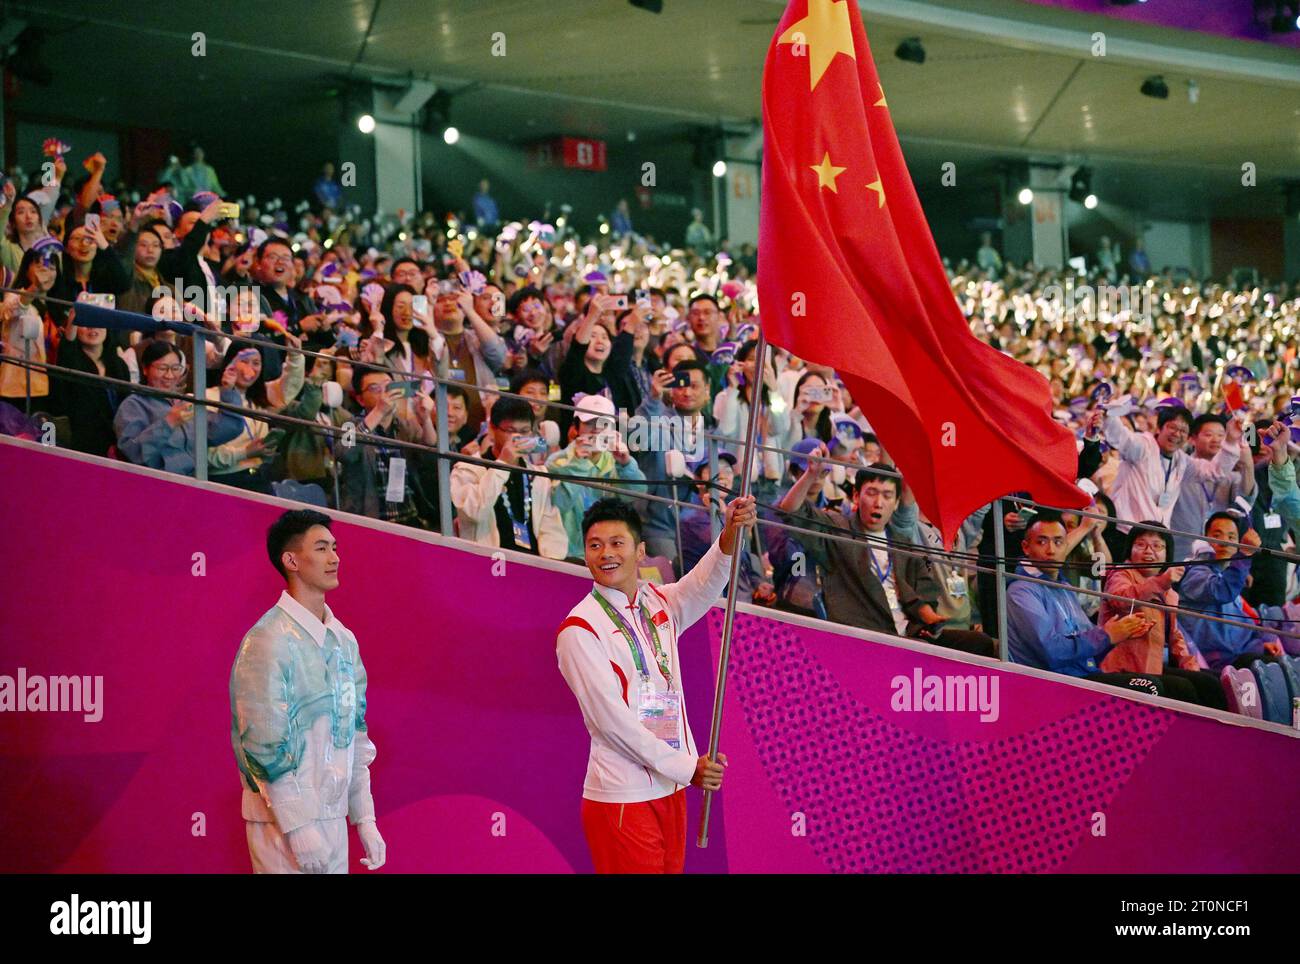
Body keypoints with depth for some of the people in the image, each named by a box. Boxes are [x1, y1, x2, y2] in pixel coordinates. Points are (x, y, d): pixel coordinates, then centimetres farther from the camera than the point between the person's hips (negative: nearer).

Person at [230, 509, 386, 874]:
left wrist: (364, 818, 12)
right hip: (285, 819, -7)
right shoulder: (268, 641, -13)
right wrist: (297, 825, -18)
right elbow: (263, 746, -16)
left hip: (333, 817, 7)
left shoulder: (344, 640, 11)